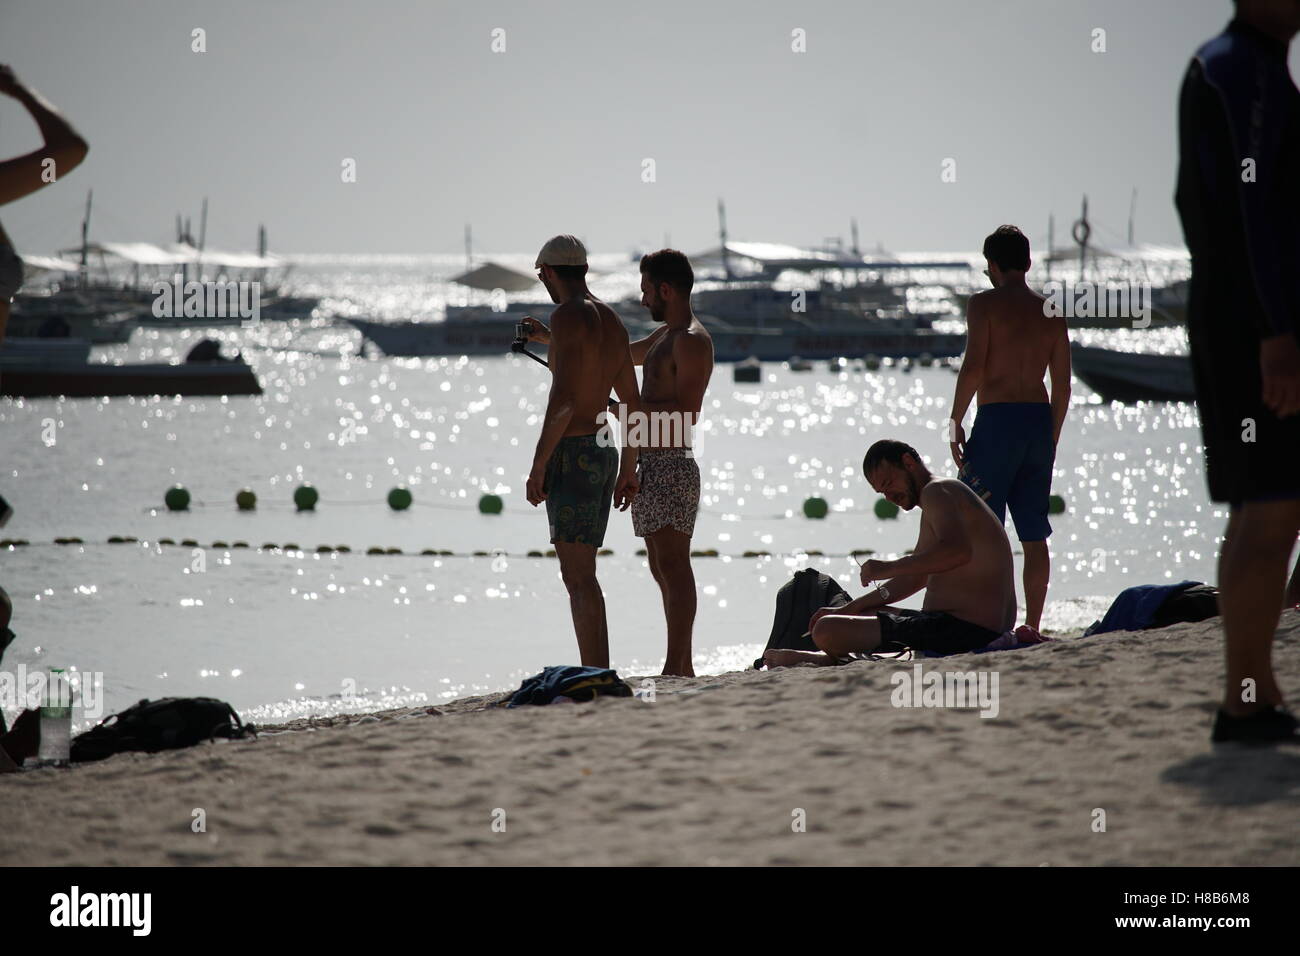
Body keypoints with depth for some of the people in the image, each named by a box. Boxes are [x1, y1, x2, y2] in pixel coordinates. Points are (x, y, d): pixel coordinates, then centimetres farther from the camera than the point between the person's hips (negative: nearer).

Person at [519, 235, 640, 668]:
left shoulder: (569, 316, -12)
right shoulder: (611, 321, 16)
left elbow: (564, 397, -20)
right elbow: (633, 402, 21)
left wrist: (538, 465, -19)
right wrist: (628, 468, 28)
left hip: (573, 454, -9)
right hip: (604, 452, 9)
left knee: (578, 575, -11)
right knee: (580, 574, 15)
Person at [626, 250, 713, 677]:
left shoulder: (691, 341, -12)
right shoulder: (664, 335, 19)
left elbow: (686, 412, -21)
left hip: (672, 465, -10)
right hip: (649, 465, 10)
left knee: (672, 564, -13)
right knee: (662, 568, 10)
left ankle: (675, 669, -18)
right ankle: (683, 668, 12)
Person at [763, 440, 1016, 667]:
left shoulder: (937, 491, -9)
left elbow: (958, 551, -30)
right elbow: (914, 578, 32)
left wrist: (889, 568, -23)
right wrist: (845, 610, 28)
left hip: (958, 628, -11)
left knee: (827, 631, -17)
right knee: (865, 613, 38)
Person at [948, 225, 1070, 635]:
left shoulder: (985, 304, -4)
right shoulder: (1051, 313, 13)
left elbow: (973, 367, -13)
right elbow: (1062, 386, 12)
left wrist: (955, 421, -5)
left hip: (997, 420, -5)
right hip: (1040, 421, 6)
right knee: (1034, 535, 9)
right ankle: (1032, 626, 9)